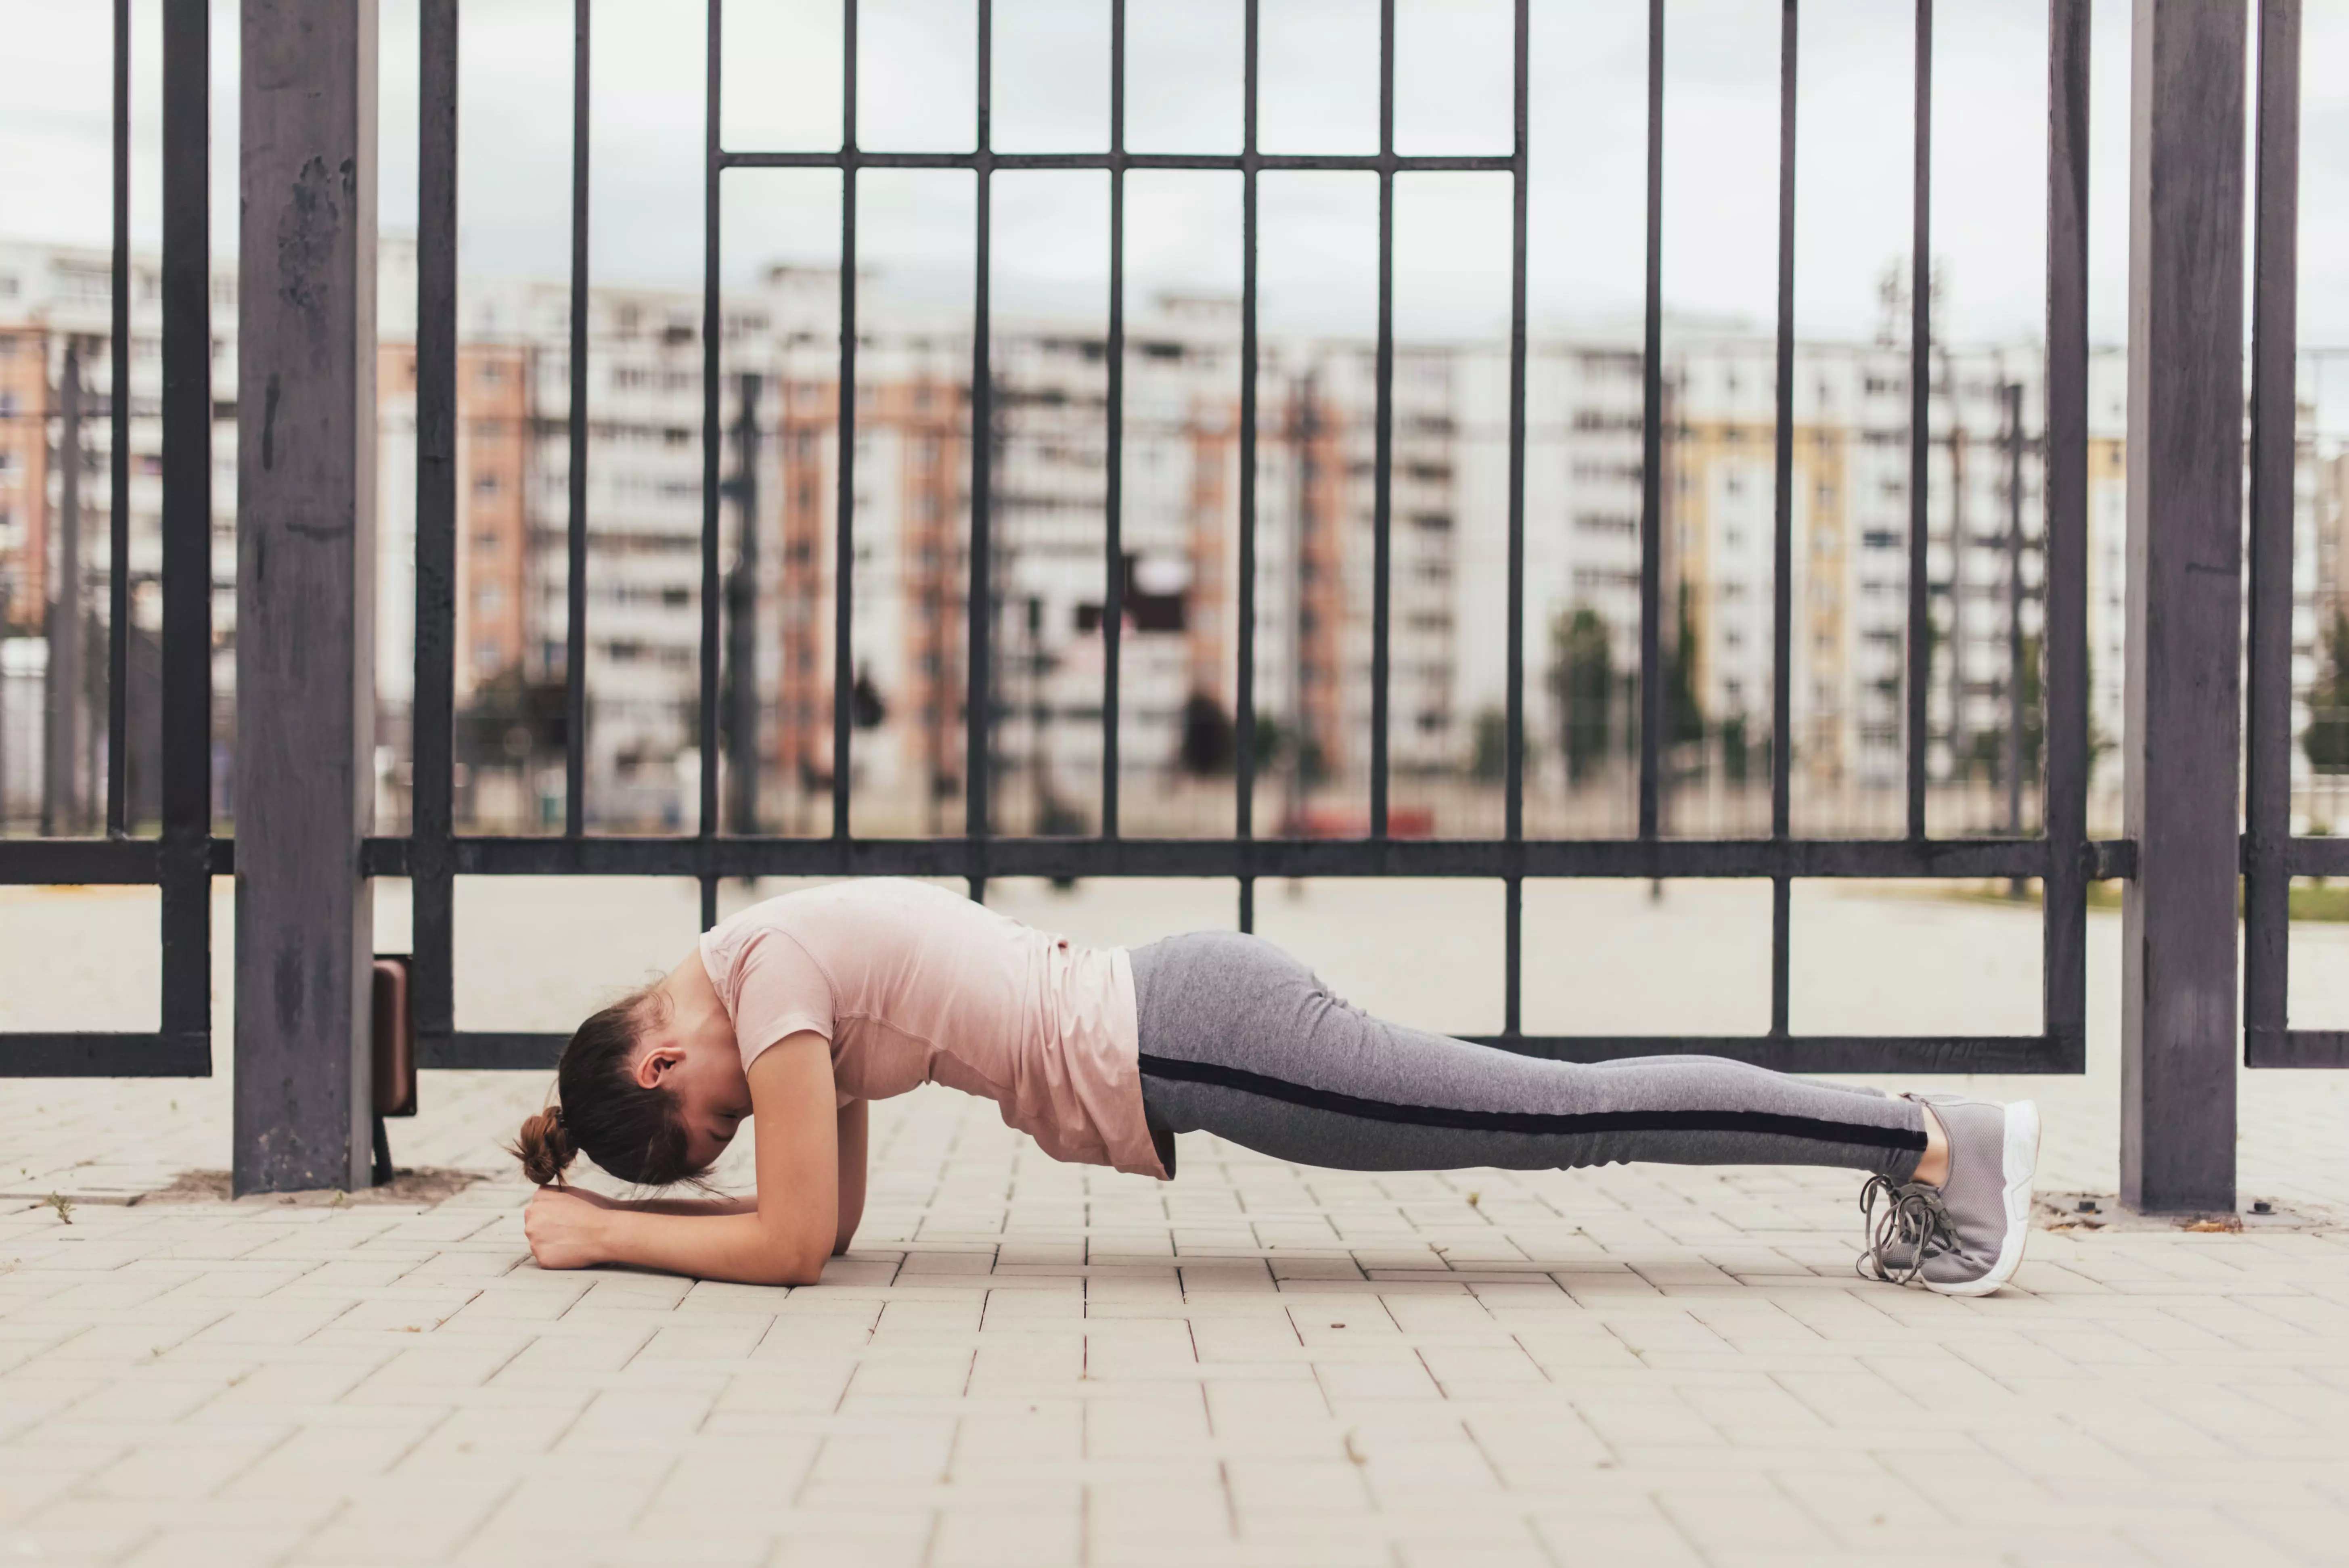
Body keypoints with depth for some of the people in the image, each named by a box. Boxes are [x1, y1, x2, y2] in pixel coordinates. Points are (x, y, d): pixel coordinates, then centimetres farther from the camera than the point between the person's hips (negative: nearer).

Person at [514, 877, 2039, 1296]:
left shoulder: (765, 975, -10)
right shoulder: (800, 975, 17)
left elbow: (791, 1242, -11)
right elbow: (832, 1222, 23)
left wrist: (607, 1231, 0)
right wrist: (611, 1203, 19)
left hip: (1192, 1047, -8)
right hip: (1180, 1016, 8)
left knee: (1576, 1116, -6)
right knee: (1572, 1113, 10)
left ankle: (1934, 1134, -3)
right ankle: (1912, 1146, 16)